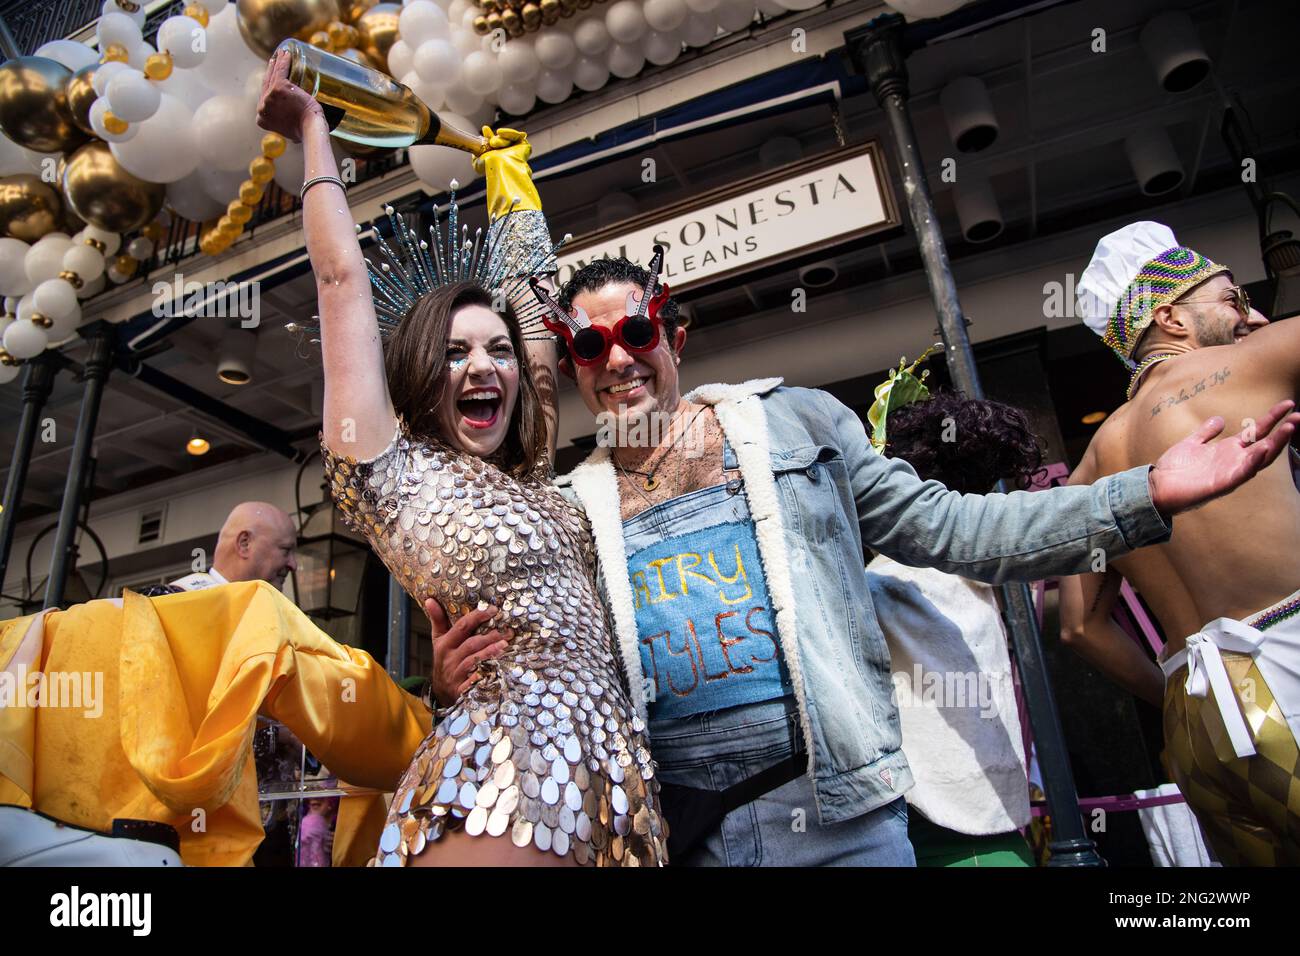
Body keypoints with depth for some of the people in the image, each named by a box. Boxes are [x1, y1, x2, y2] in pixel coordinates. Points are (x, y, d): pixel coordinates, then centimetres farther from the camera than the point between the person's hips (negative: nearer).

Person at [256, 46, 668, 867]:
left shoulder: (526, 475, 14)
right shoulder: (391, 470, -1)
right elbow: (344, 278, 3)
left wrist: (512, 169, 32)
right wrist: (313, 132, 16)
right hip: (506, 779, -6)